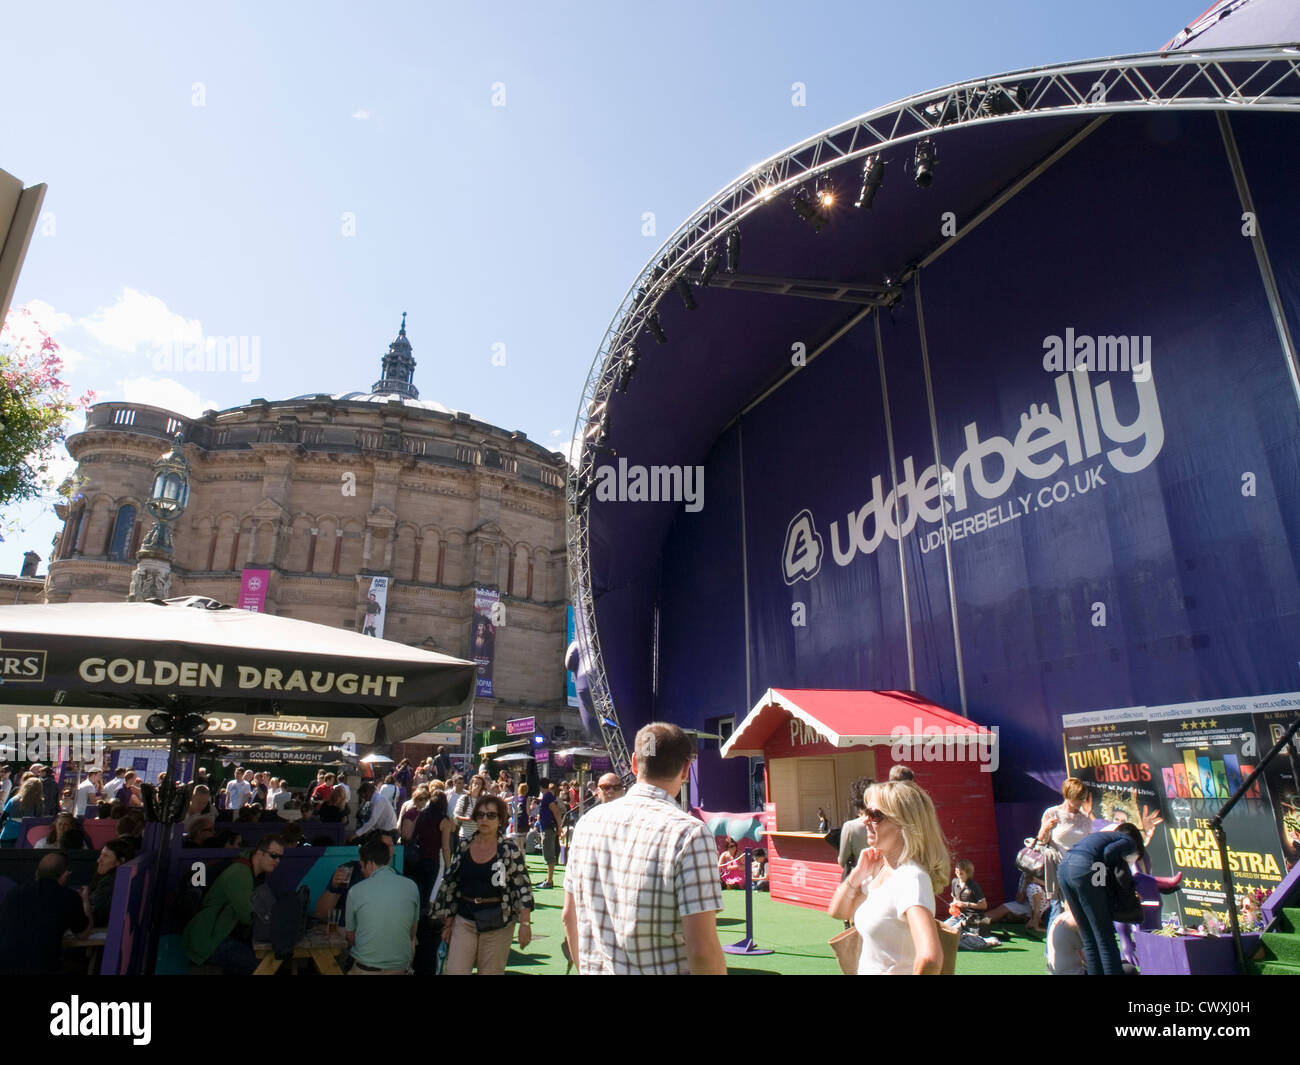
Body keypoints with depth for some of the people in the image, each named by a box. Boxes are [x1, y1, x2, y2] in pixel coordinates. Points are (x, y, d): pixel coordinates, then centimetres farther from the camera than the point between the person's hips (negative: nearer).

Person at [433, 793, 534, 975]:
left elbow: (523, 885, -9)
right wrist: (447, 921, 11)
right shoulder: (464, 846, 4)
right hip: (464, 920, 3)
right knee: (454, 971, -4)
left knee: (491, 972, 7)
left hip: (497, 923, -3)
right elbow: (451, 883, 11)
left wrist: (525, 923, -15)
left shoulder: (509, 849, -7)